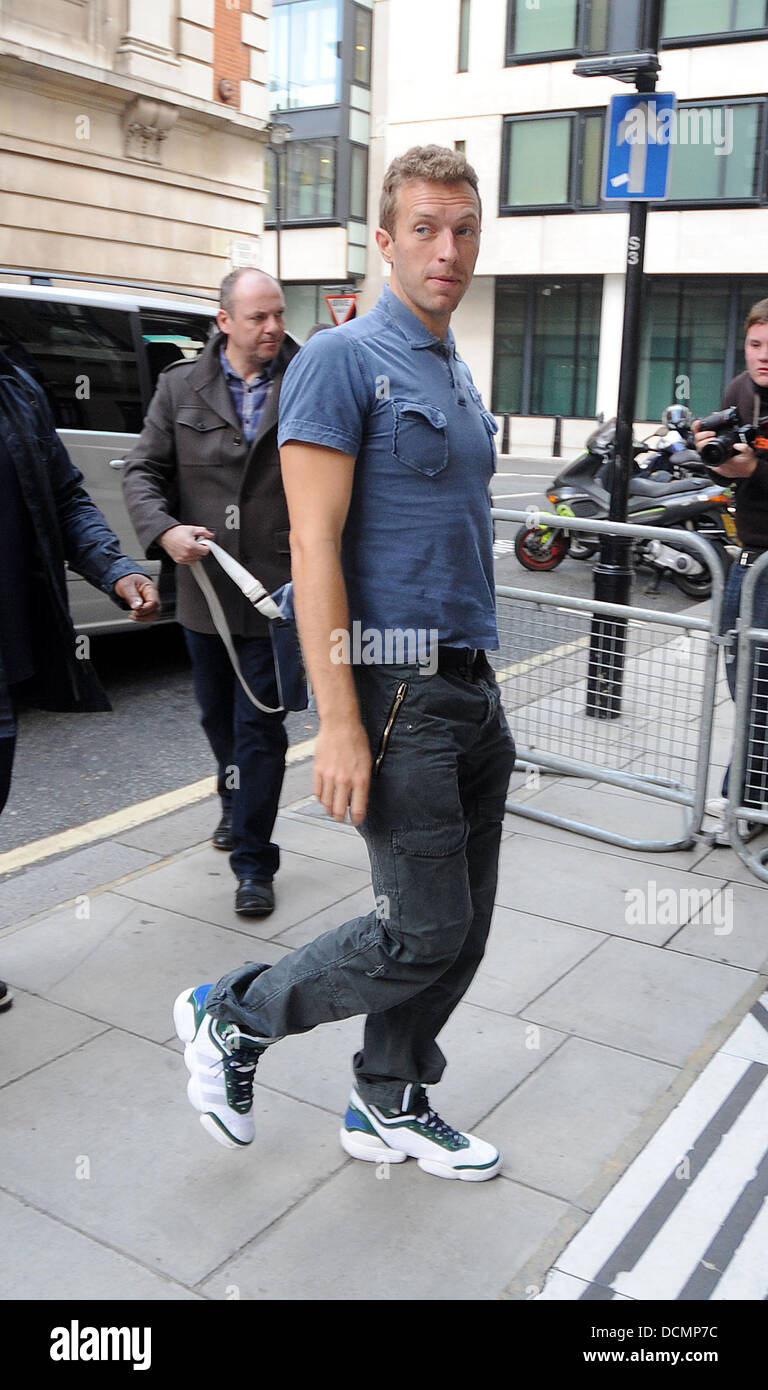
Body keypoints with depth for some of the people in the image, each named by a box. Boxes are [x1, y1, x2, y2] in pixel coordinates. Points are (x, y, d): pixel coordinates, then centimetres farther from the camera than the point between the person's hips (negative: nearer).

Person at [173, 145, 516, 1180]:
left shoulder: (459, 375, 17)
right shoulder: (342, 361, -10)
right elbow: (314, 546, -17)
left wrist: (476, 672, 19)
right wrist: (340, 722, -22)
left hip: (473, 686, 8)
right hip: (399, 690, -8)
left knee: (464, 926, 12)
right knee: (424, 932, -4)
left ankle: (390, 1104, 31)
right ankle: (234, 1018, 18)